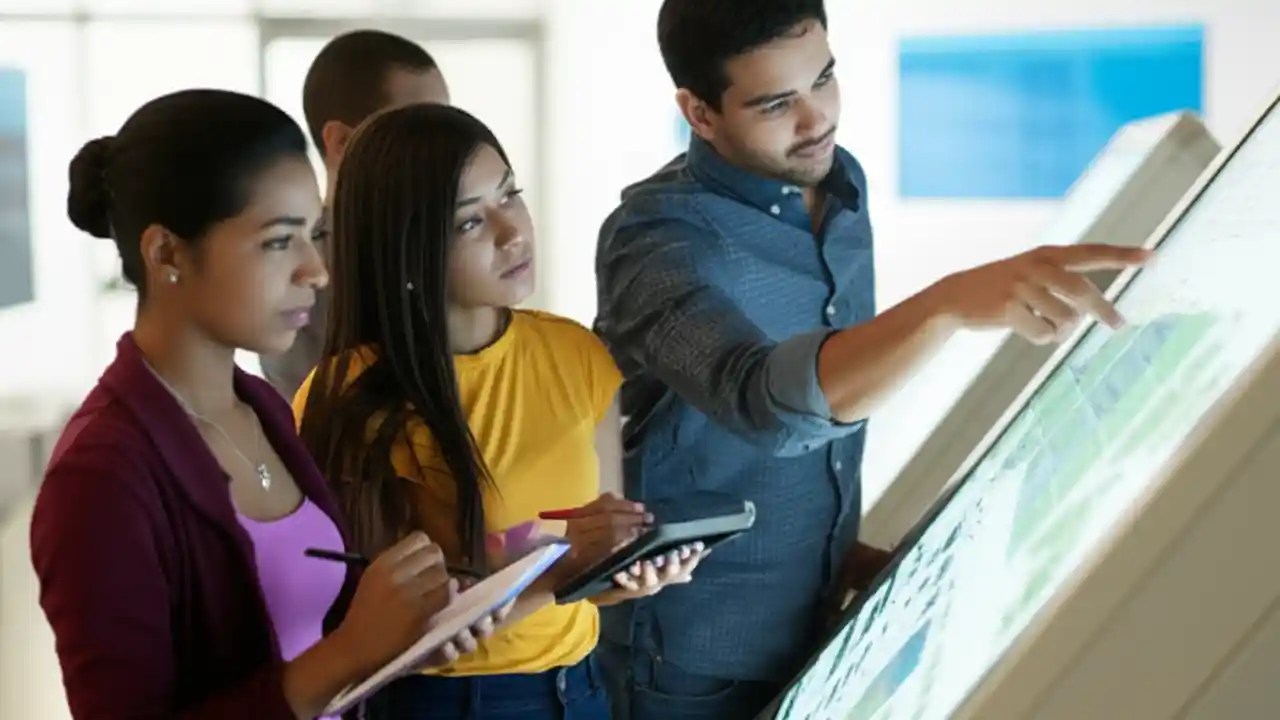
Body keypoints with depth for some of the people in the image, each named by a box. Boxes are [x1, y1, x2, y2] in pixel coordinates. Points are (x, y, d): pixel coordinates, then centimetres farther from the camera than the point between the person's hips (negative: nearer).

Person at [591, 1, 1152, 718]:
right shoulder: (657, 238, -24)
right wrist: (955, 301, -54)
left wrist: (839, 544, 8)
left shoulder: (840, 183, 0)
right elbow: (767, 402, -41)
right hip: (698, 655, -6)